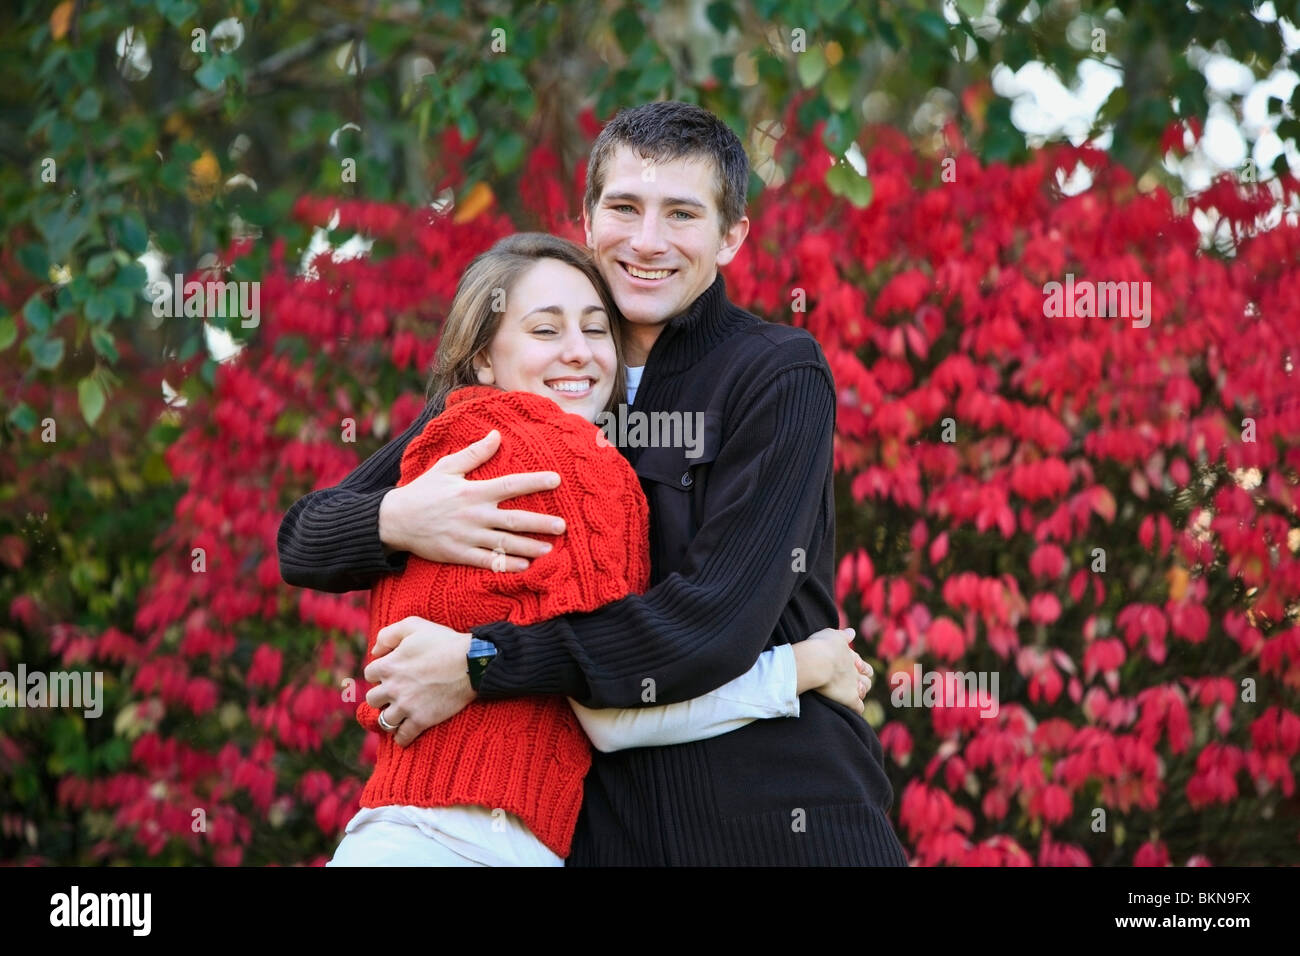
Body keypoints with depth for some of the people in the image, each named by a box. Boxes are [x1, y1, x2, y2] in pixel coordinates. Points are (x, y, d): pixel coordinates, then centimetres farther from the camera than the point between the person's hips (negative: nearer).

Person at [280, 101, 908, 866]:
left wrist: (478, 665, -21)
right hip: (601, 823, 4)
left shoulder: (779, 375, -6)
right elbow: (304, 542, 7)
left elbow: (718, 622, -18)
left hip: (780, 821, -3)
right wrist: (396, 520, -17)